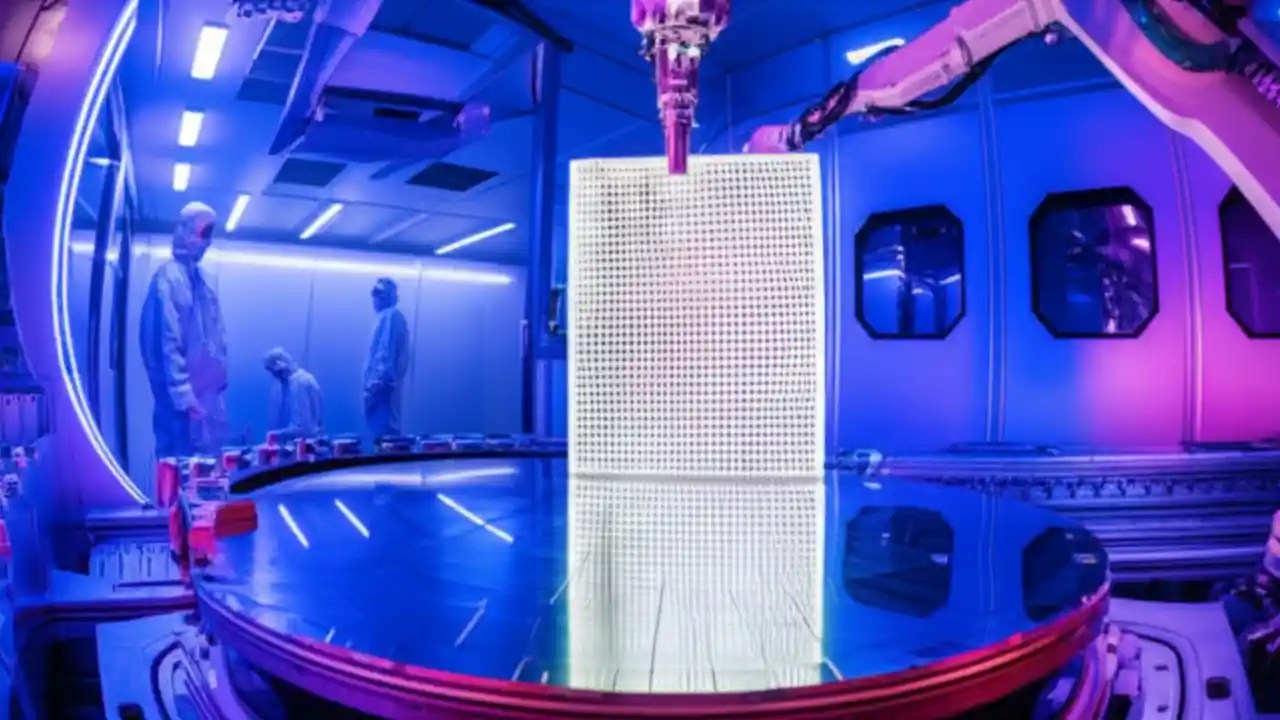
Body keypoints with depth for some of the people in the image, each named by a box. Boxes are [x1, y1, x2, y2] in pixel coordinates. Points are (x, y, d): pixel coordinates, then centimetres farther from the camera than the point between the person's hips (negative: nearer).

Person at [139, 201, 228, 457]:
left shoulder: (196, 277, 16)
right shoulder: (170, 278, -13)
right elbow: (168, 342, -19)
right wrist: (182, 394, -21)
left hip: (206, 394, 9)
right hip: (186, 398, -9)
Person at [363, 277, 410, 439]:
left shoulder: (388, 316, -9)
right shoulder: (396, 317, 20)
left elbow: (385, 352, -18)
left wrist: (376, 381, -21)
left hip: (382, 383, -10)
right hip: (388, 382, 10)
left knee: (381, 431, -11)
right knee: (389, 428, 9)